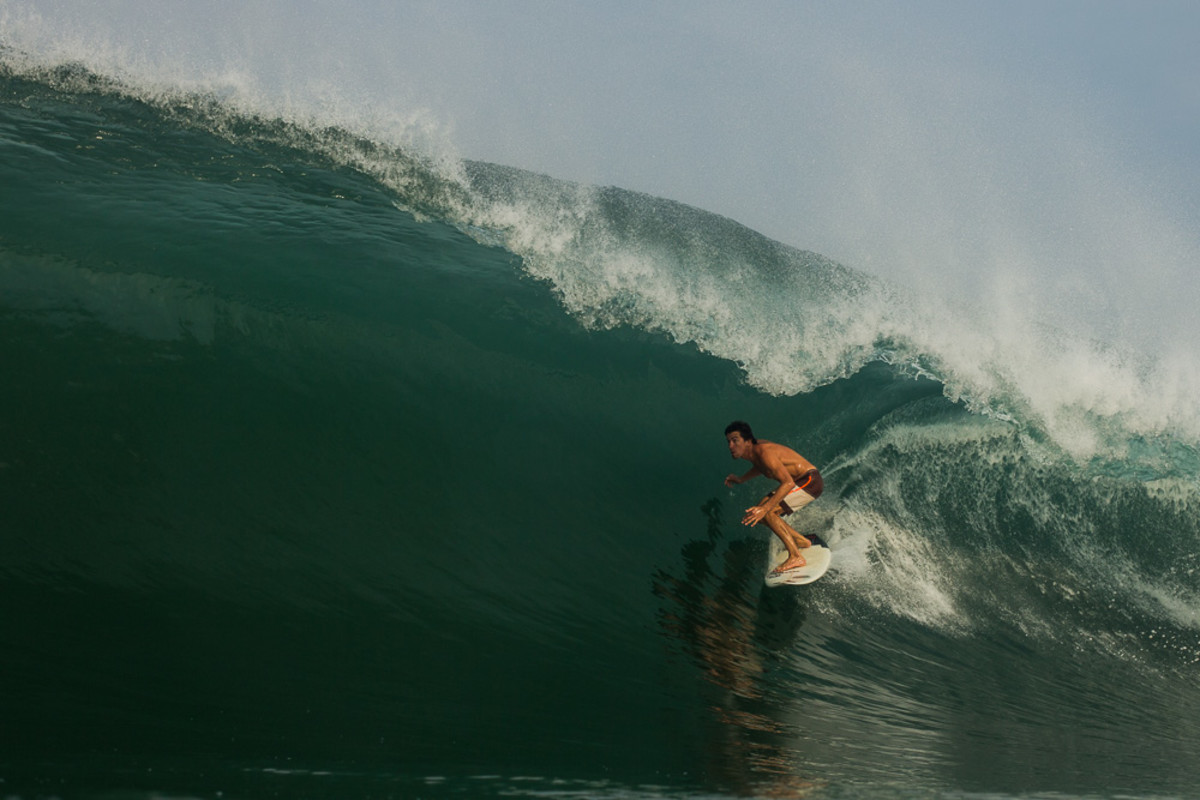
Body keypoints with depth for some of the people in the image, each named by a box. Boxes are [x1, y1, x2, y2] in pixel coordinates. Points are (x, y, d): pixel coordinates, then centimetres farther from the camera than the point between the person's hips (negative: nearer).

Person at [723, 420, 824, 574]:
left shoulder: (764, 452, -26)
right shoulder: (756, 448, 2)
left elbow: (788, 483, -34)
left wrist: (764, 508, -40)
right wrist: (741, 479, 18)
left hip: (810, 481, -10)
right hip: (799, 482, 10)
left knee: (766, 512, -22)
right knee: (757, 513, 9)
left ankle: (796, 557, -20)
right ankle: (801, 541, 20)